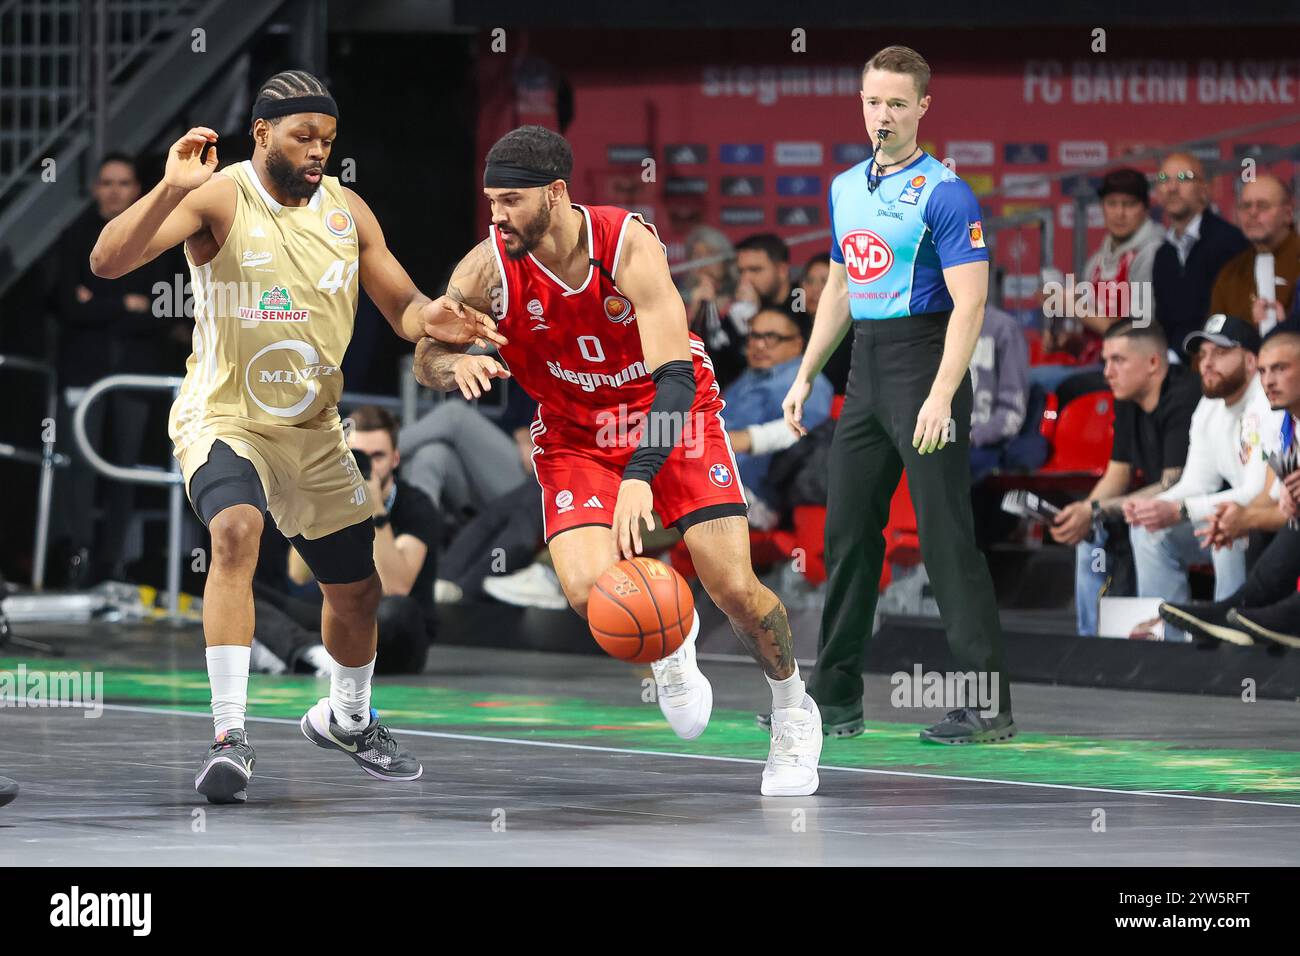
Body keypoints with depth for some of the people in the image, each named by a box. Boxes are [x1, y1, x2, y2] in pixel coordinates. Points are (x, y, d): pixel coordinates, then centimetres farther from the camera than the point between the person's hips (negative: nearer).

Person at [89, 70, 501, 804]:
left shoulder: (346, 211, -2)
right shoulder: (220, 200, -17)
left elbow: (402, 305, 4)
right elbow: (108, 262, -28)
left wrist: (430, 319, -20)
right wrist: (170, 190, -43)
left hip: (313, 431, 6)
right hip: (223, 418, -5)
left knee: (358, 590, 14)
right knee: (236, 531, -34)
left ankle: (348, 720, 45)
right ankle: (231, 737, -34)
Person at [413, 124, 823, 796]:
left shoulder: (628, 244, -27)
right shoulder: (489, 267, -19)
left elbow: (677, 375, -33)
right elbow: (426, 358, -9)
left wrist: (640, 476, -46)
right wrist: (459, 363, -35)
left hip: (671, 414, -2)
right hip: (575, 433, 2)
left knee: (736, 590, -9)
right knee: (589, 592, -22)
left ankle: (793, 714, 21)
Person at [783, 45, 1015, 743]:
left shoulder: (944, 193, -11)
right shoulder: (846, 188, 13)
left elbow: (969, 301, -17)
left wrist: (940, 398, -25)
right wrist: (806, 375, 19)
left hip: (926, 365, -8)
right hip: (865, 372, 8)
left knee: (947, 540, -9)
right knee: (848, 532, 10)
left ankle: (988, 709, -7)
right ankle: (836, 700, 19)